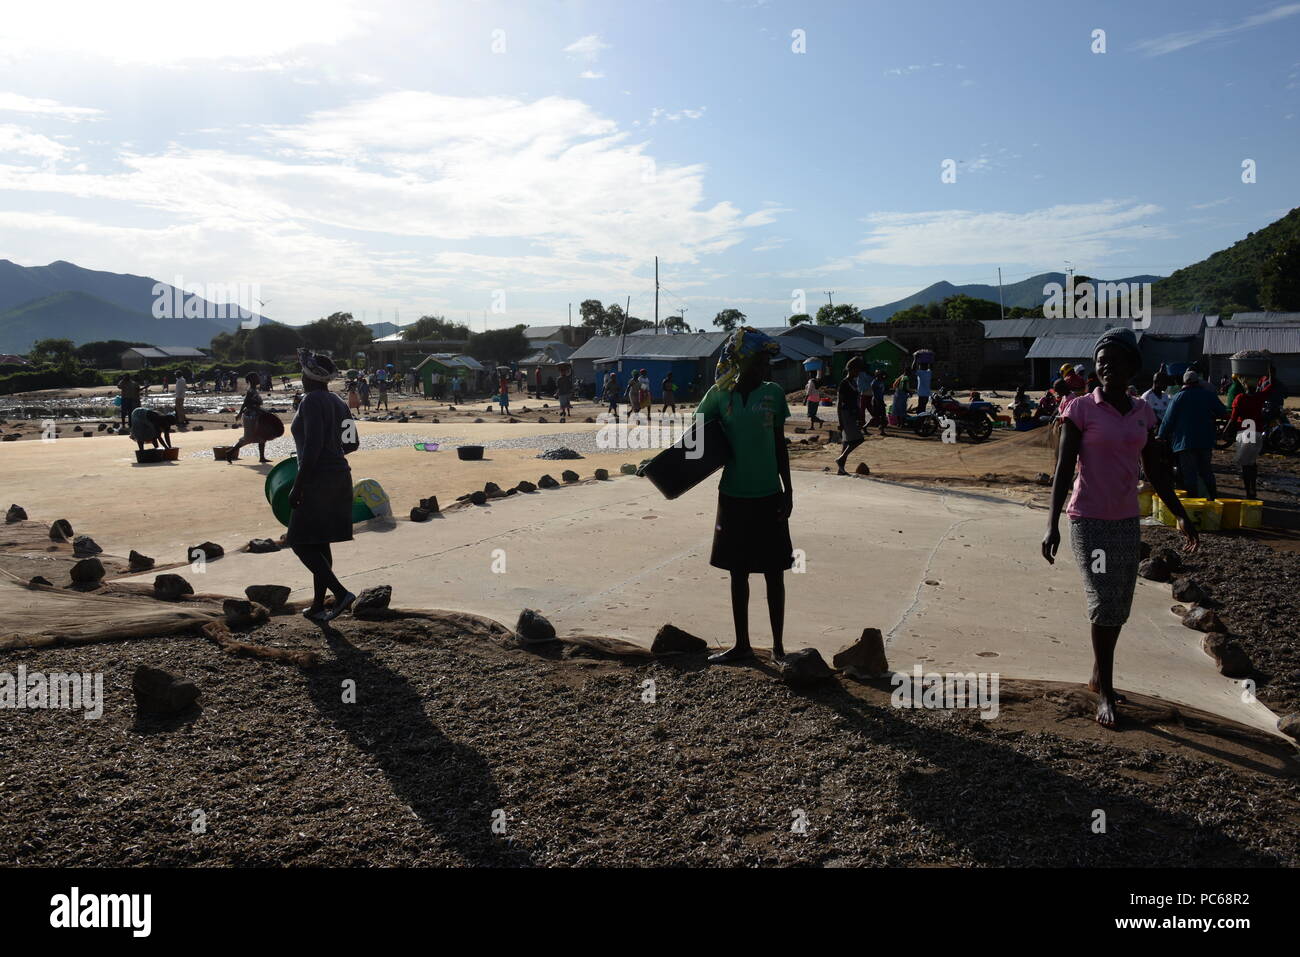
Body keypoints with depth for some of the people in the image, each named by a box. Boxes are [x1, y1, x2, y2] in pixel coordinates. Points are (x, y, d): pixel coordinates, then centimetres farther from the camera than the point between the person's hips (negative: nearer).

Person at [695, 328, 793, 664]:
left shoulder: (773, 393, -2)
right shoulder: (719, 394, -2)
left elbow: (780, 446, 3)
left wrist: (788, 491, 0)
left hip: (768, 496, -1)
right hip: (733, 495, 1)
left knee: (773, 573, 6)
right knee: (738, 572, 10)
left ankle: (778, 645, 19)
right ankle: (742, 645, 22)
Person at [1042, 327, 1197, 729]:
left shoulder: (1142, 412, 6)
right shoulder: (1081, 409, -9)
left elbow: (1156, 470, 13)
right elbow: (1064, 469, -11)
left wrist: (1180, 515, 11)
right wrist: (1053, 525, -17)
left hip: (1127, 521, 5)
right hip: (1090, 521, -5)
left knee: (1119, 607, 10)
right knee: (1104, 603, -7)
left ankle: (1098, 677, 26)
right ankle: (1105, 693, 3)